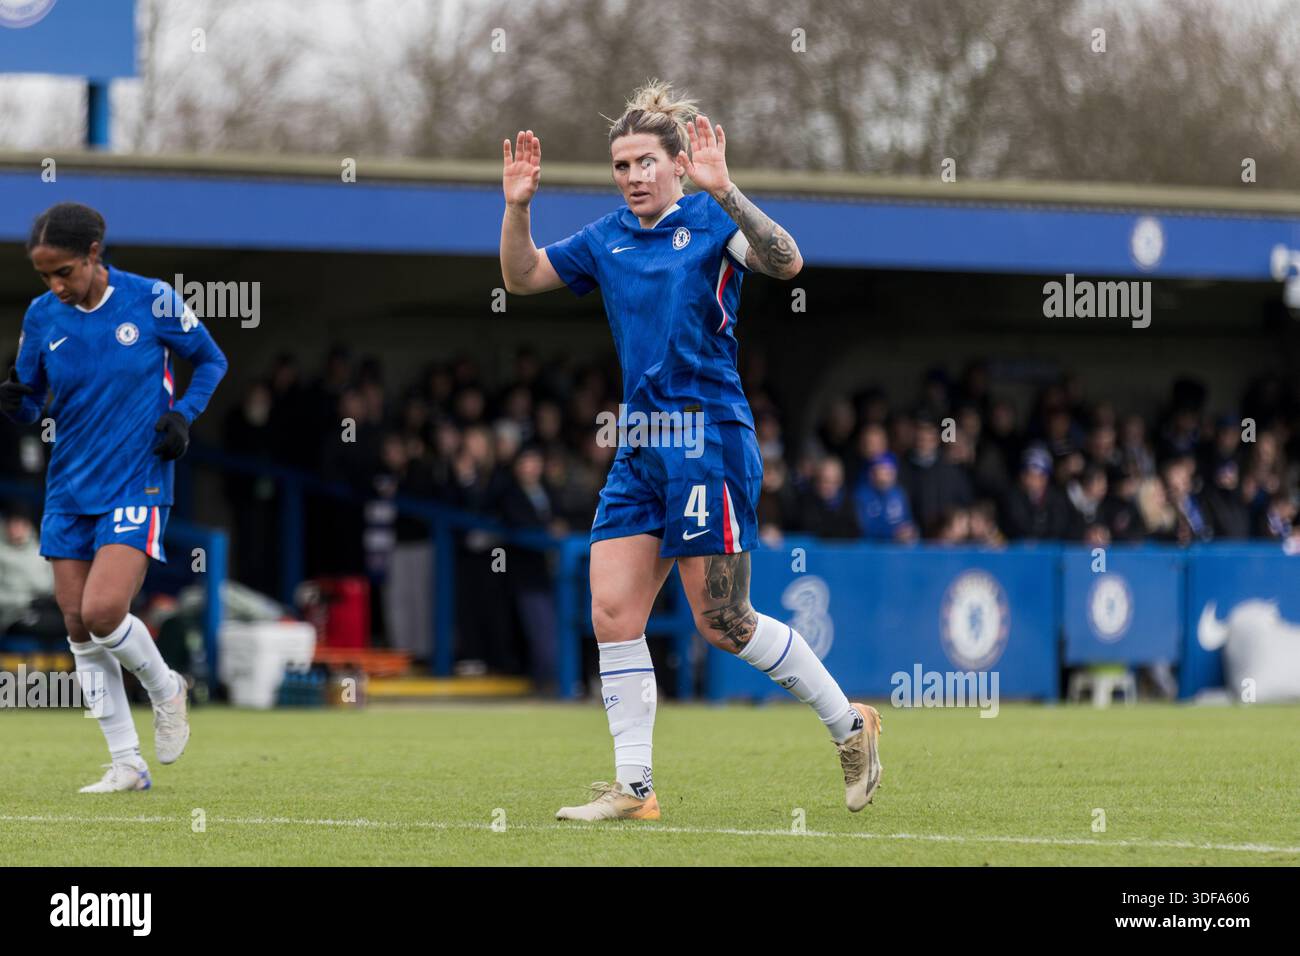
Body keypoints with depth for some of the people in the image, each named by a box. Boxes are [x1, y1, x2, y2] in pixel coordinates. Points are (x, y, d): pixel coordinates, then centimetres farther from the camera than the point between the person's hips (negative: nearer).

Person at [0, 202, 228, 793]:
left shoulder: (150, 301, -9)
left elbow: (210, 360, 6)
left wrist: (183, 414, -9)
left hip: (135, 486, -5)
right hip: (69, 493, 5)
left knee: (103, 613, -20)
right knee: (78, 629, 2)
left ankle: (164, 687, 12)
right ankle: (127, 766, 12)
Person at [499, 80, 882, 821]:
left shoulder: (711, 220, -6)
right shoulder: (607, 240, 13)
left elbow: (786, 263, -24)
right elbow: (522, 277, 19)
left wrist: (723, 189, -35)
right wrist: (518, 205, 2)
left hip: (708, 436, -7)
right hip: (639, 447, 7)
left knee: (723, 623, -4)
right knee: (613, 614, -1)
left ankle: (851, 725, 14)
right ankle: (634, 787, 4)